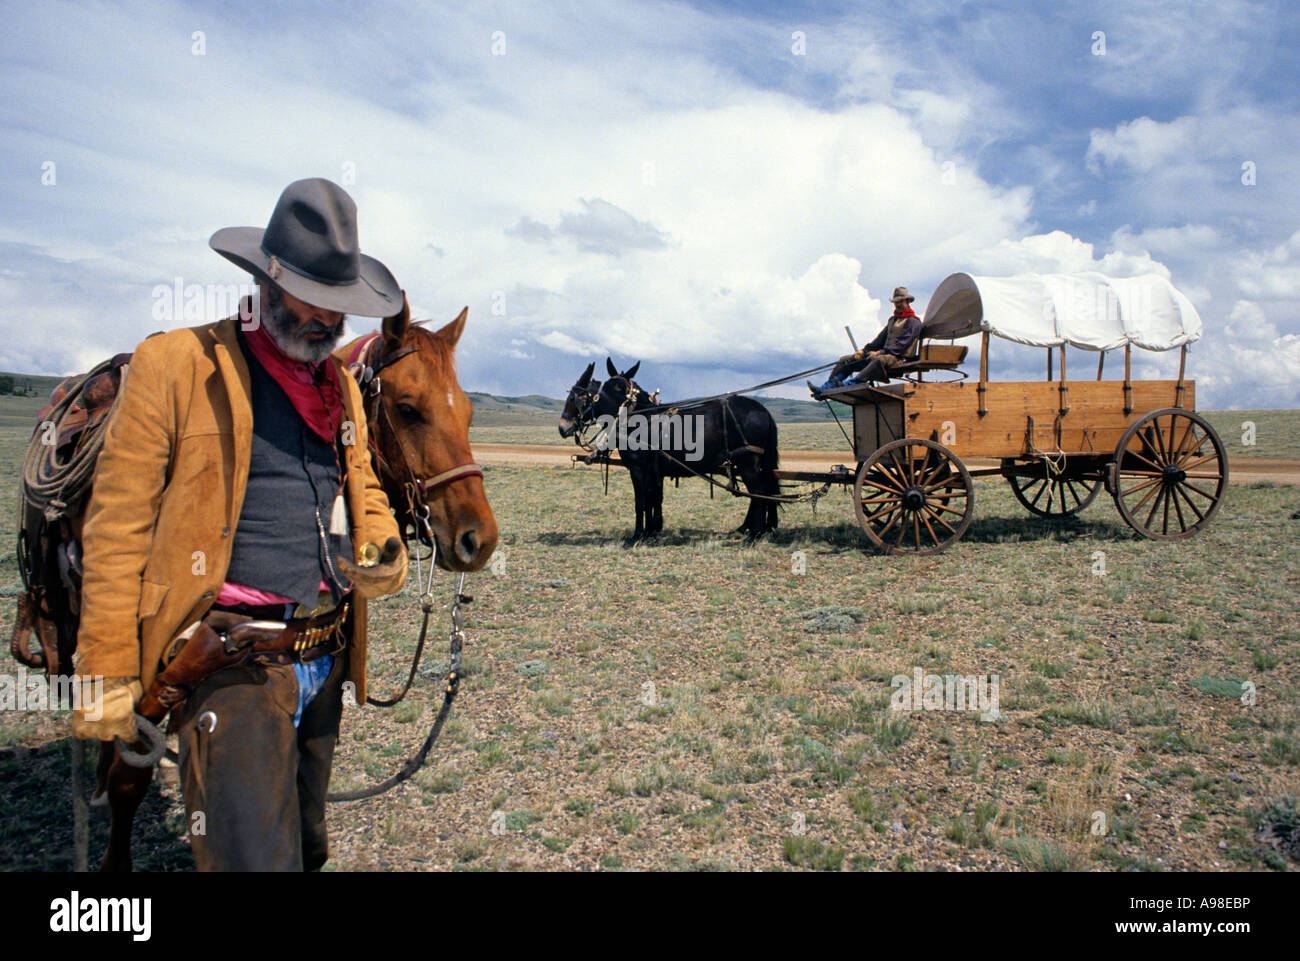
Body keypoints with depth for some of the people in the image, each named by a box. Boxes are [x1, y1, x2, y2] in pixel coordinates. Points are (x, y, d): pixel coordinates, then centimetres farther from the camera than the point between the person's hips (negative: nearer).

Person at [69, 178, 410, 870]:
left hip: (326, 658, 7)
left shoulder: (341, 383, 13)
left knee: (307, 845, 21)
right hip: (233, 664, -6)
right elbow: (119, 522, -8)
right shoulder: (173, 364, -7)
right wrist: (108, 674, -11)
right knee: (254, 856, -9)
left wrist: (382, 545, -3)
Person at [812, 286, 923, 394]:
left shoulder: (913, 322, -1)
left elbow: (901, 344, -13)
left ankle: (851, 384, -57)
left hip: (898, 358, -9)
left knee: (880, 360, -44)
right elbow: (880, 339, 23)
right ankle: (826, 387, -17)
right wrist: (865, 350, 7)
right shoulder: (893, 320, 26)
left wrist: (880, 352, -22)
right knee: (846, 359, 0)